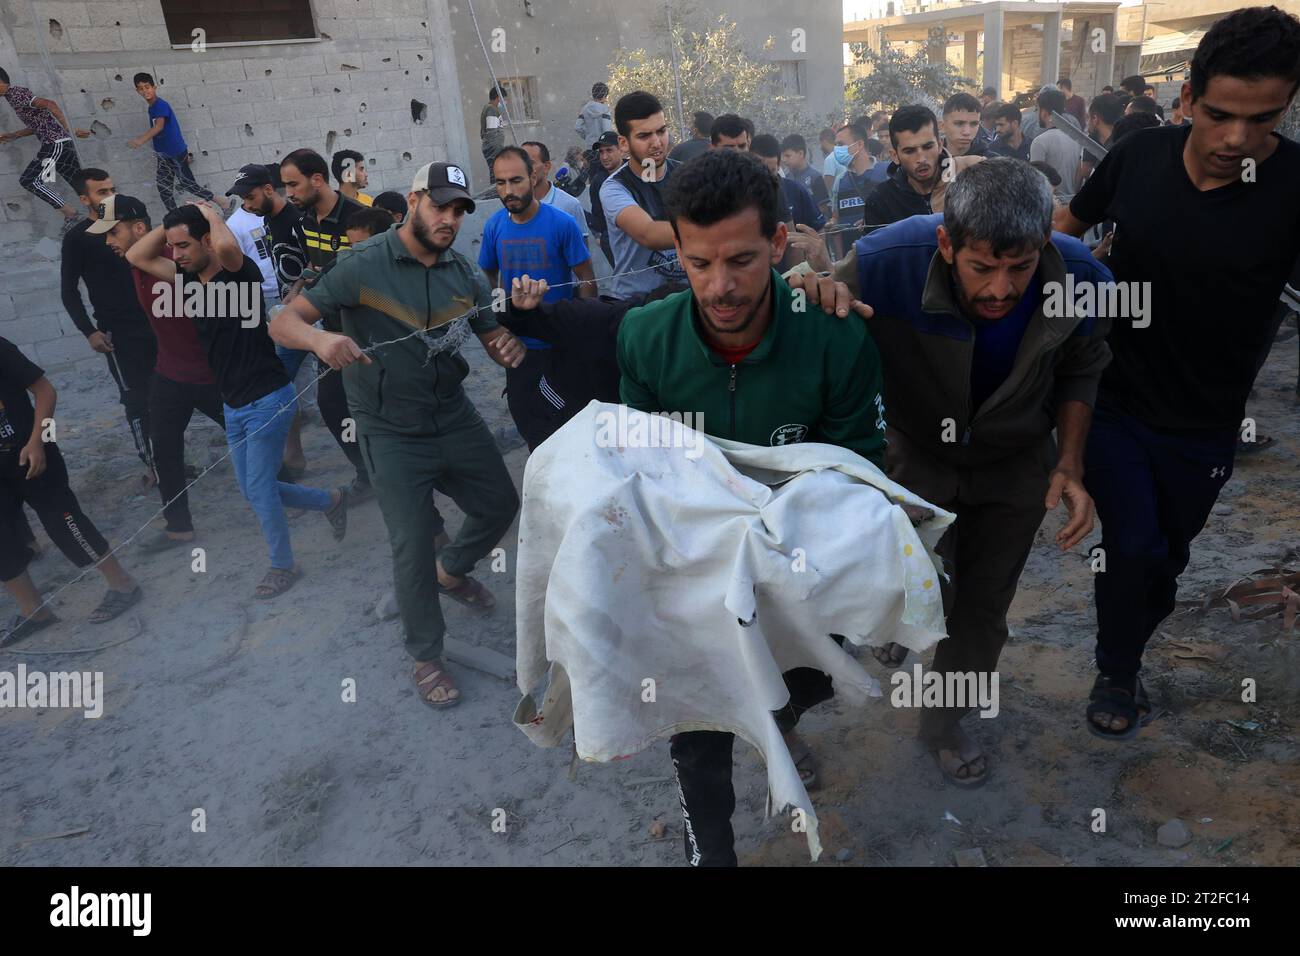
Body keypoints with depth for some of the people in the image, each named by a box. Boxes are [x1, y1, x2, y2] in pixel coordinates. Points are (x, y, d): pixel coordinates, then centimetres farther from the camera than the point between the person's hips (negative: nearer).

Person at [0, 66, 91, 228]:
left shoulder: (17, 94, -9)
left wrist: (70, 131, -22)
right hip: (59, 144, 10)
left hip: (55, 143, -10)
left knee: (29, 181, -8)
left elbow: (50, 104, -23)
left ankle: (70, 212, -7)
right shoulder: (15, 95, 22)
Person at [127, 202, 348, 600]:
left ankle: (283, 566, 20)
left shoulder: (240, 272, -16)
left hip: (267, 399, -8)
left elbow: (227, 246, -38)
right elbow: (137, 256, 13)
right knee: (253, 489, 15)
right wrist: (173, 221, 2)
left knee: (259, 489, 0)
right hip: (233, 404, 8)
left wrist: (211, 212, -18)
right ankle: (331, 500, 35)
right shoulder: (189, 278, 6)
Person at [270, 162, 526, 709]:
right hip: (392, 432, -5)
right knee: (413, 546, -4)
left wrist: (509, 349, -20)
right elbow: (283, 323, -16)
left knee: (501, 505, 14)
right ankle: (425, 656, 18)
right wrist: (320, 338, -39)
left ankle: (451, 571, 46)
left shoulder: (464, 274, 1)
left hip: (455, 417, 5)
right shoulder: (363, 266, -14)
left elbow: (494, 337, 6)